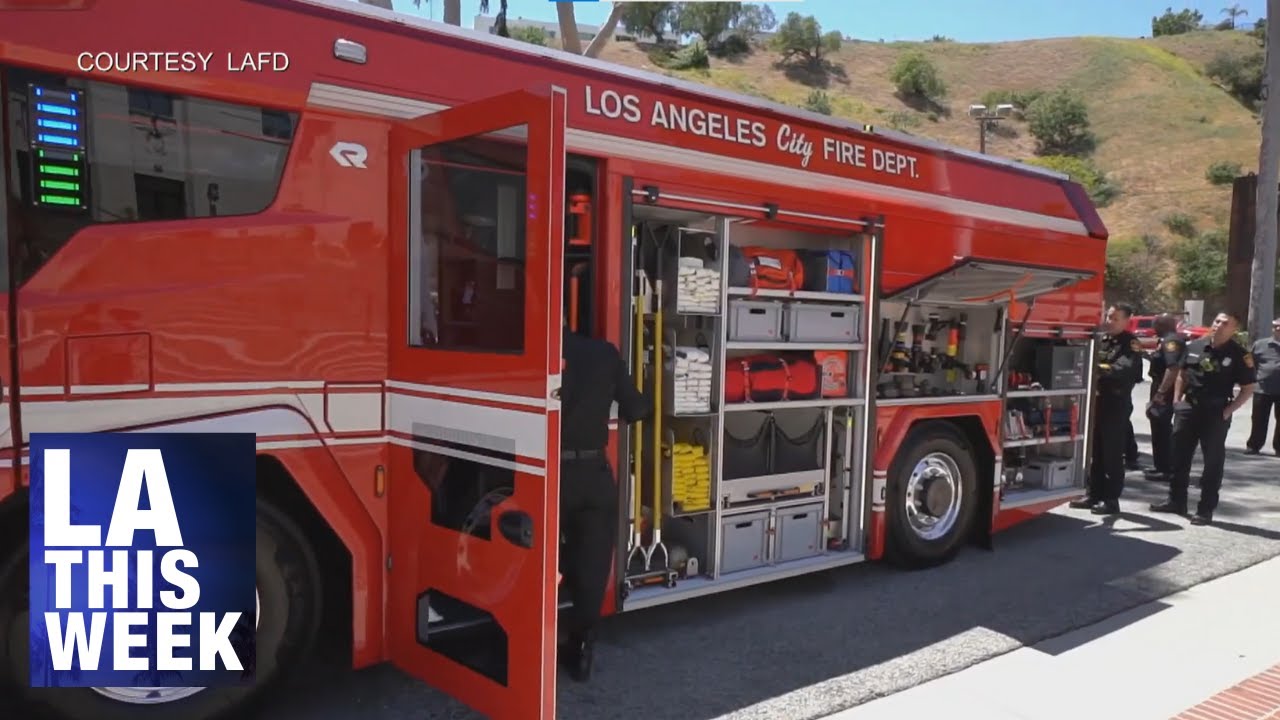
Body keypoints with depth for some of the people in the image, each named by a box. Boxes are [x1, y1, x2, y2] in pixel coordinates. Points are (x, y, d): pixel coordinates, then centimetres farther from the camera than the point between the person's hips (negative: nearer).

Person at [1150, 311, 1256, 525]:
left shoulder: (1240, 355, -6)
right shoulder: (1195, 346, 6)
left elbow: (1248, 389, -4)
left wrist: (1227, 411, -11)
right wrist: (1176, 400, 7)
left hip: (1216, 413, -5)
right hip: (1188, 407, 5)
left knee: (1213, 461, 1)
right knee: (1179, 456, 10)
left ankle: (1206, 509, 8)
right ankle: (1176, 501, 23)